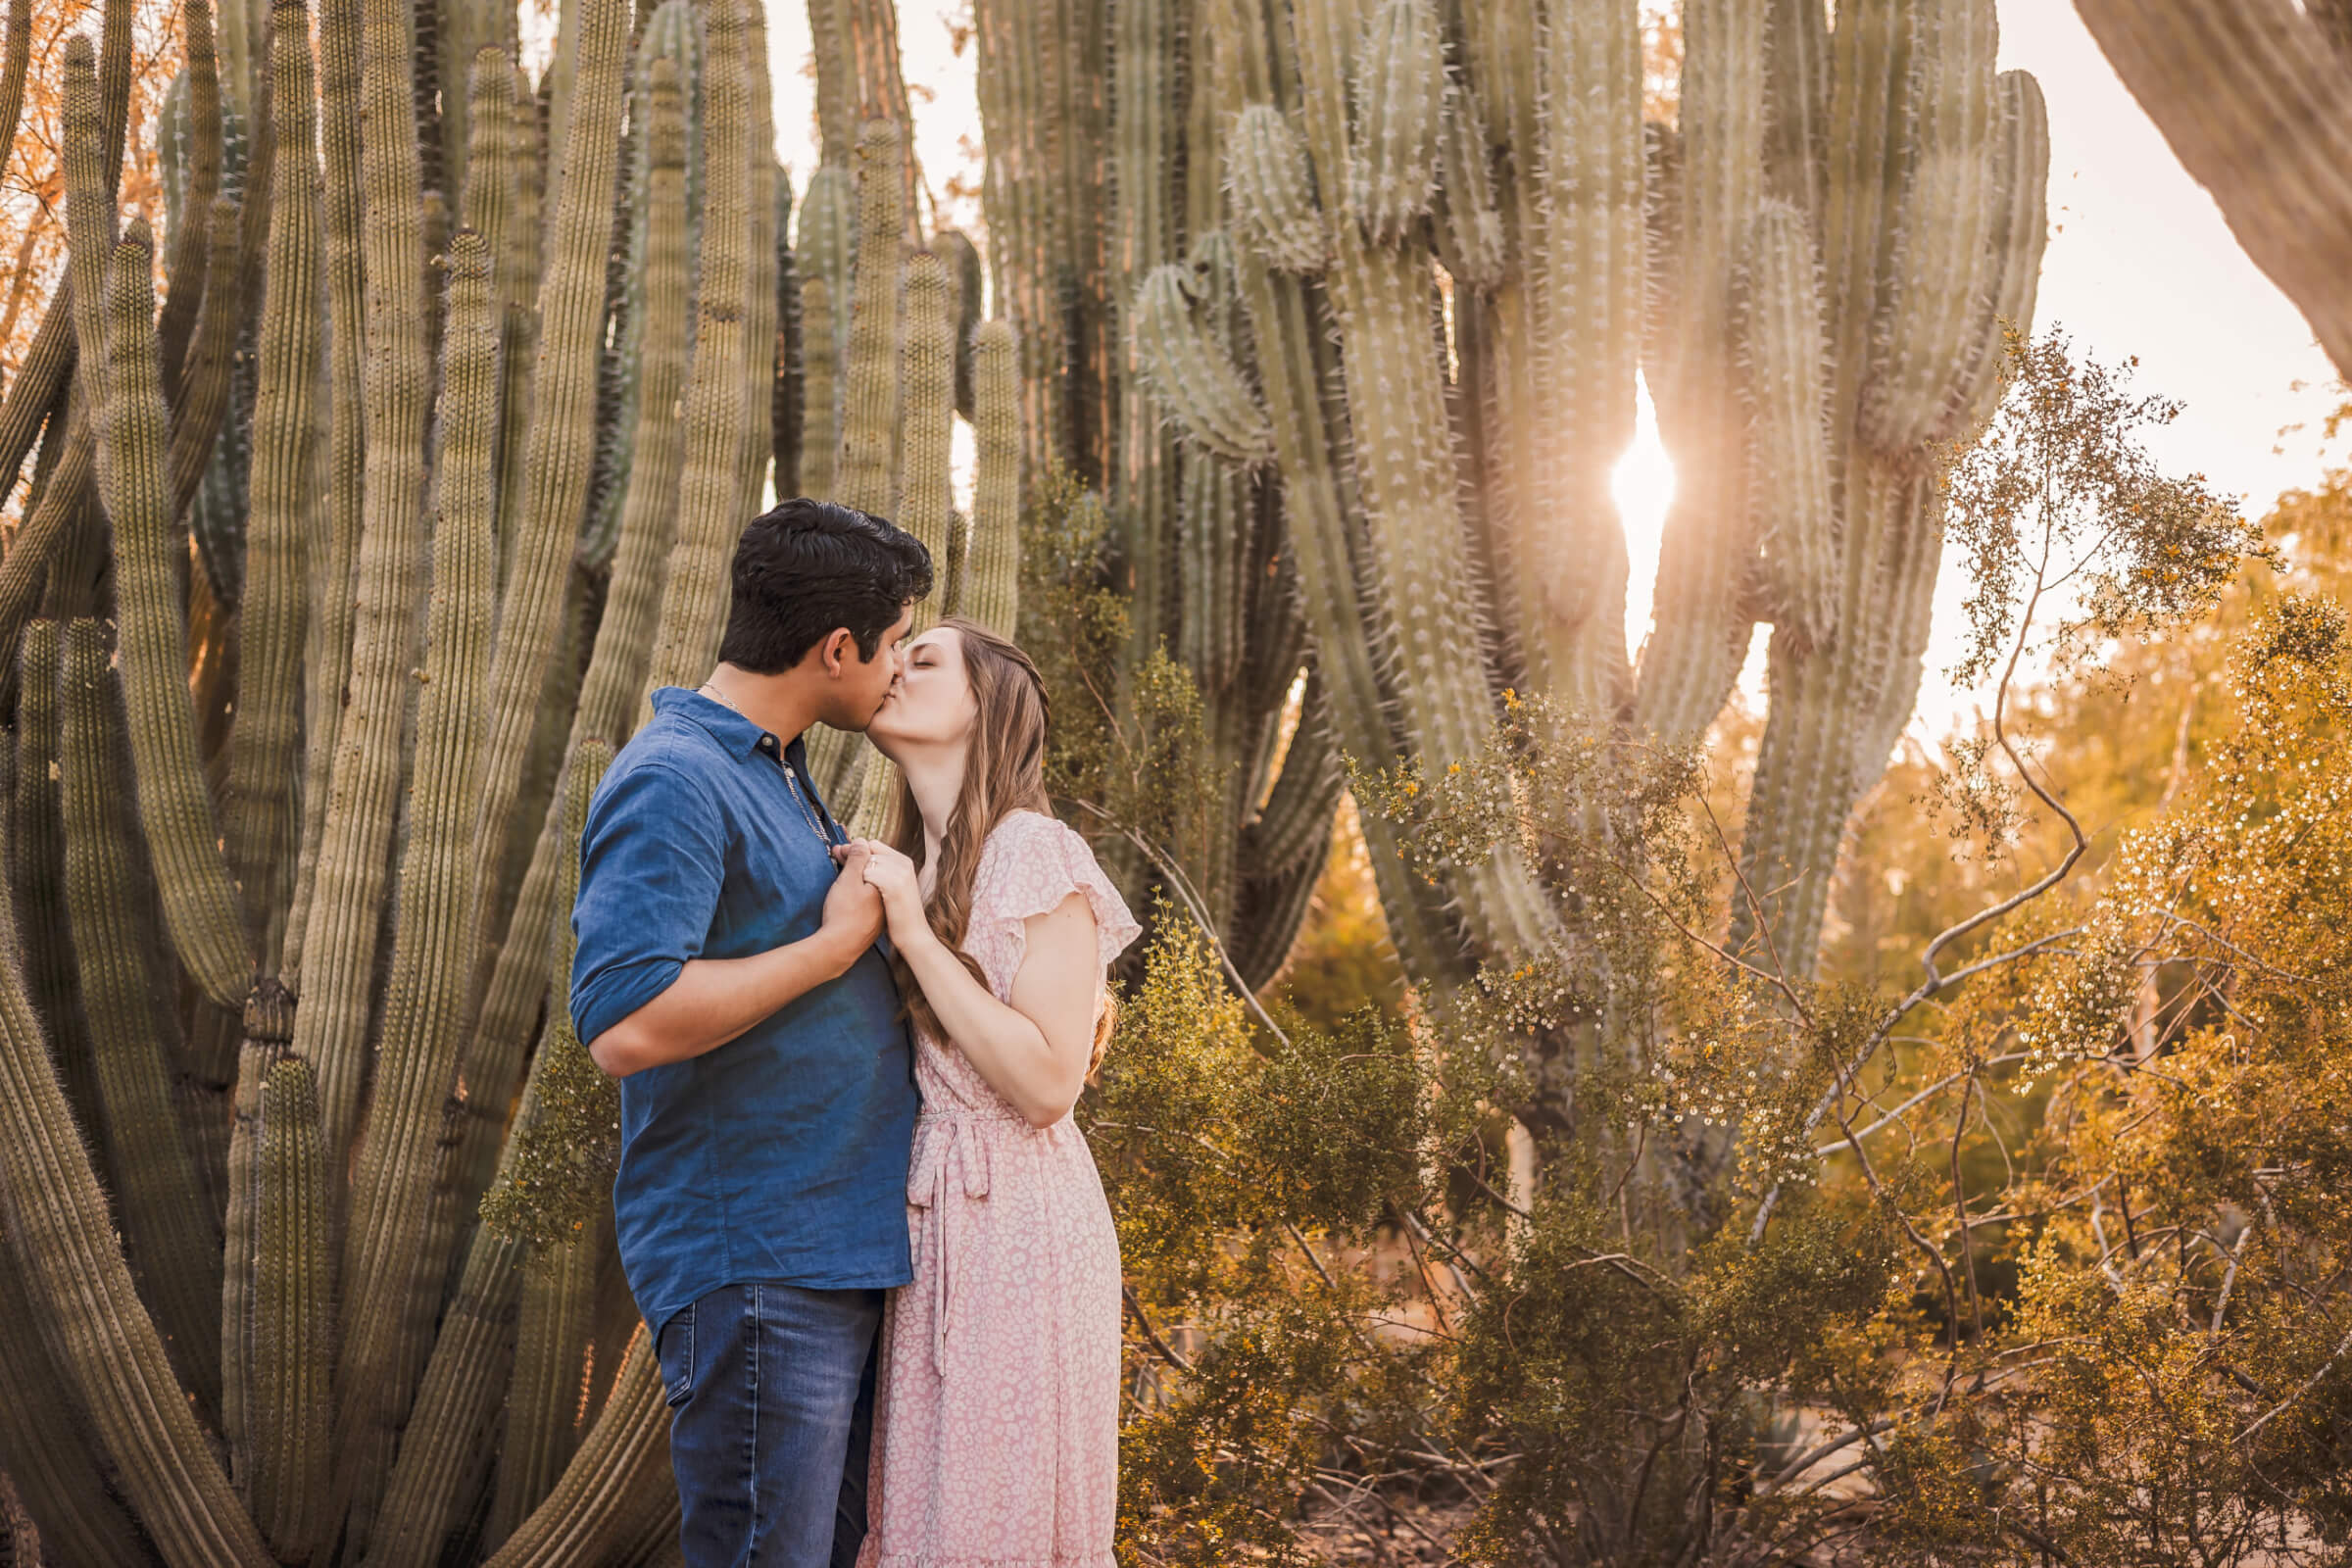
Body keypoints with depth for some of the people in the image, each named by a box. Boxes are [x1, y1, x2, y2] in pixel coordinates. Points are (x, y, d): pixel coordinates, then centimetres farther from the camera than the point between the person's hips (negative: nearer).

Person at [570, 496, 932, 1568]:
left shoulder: (778, 776, 16)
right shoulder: (674, 780, -16)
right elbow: (625, 1025, -27)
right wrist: (836, 943, -17)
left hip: (838, 1255, 10)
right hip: (751, 1267, -10)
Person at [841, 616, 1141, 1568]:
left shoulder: (1037, 855, -10)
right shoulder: (908, 865, 14)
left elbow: (1046, 1082, -17)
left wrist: (913, 932, -16)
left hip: (1014, 1220, -7)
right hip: (923, 1221, 7)